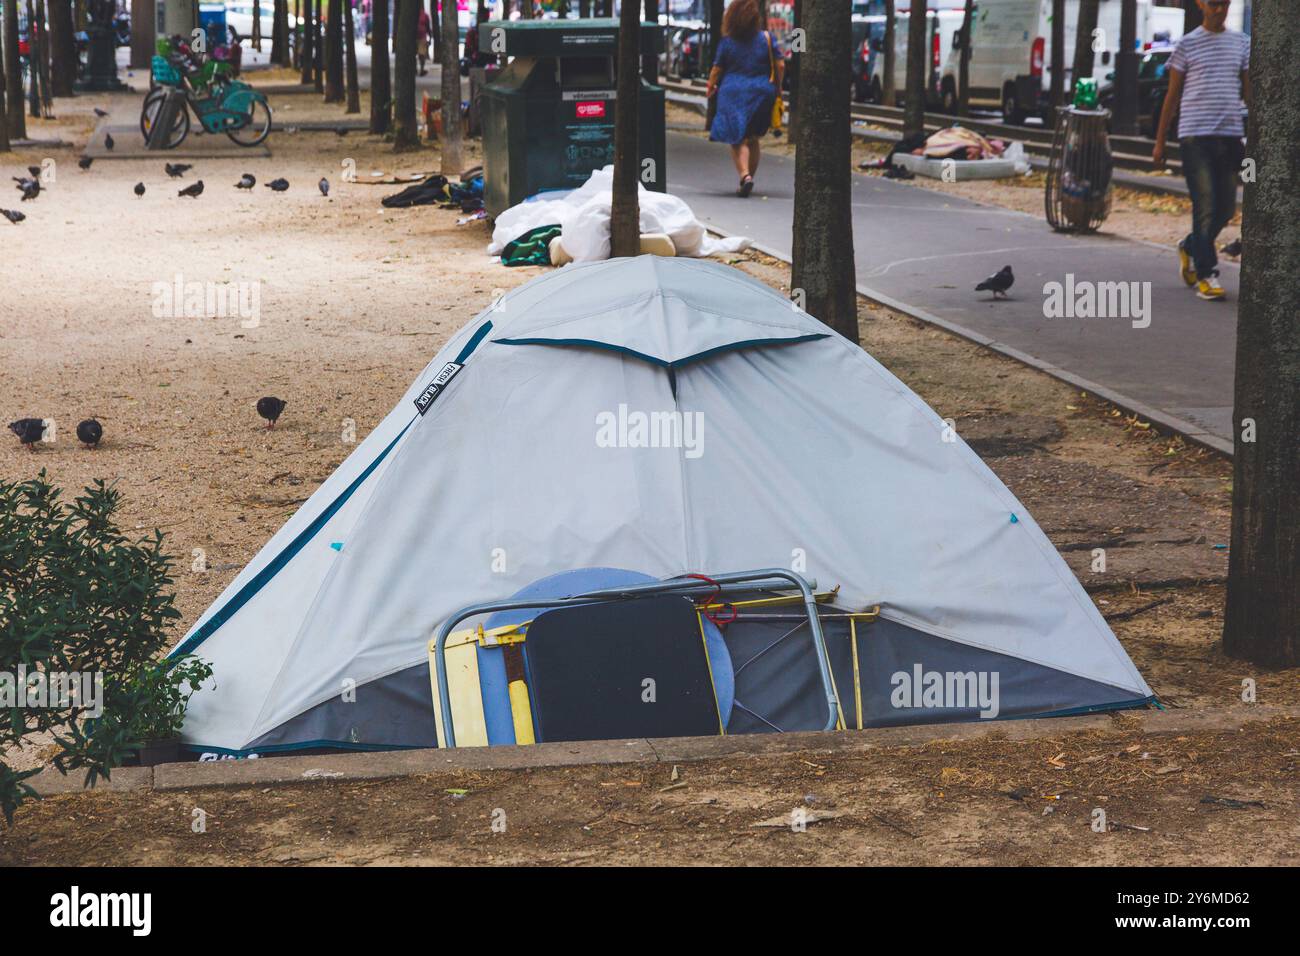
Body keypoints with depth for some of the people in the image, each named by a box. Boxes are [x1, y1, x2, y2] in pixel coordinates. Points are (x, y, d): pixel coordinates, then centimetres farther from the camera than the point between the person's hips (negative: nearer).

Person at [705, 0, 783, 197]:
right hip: (761, 92, 2)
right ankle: (748, 178, 19)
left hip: (733, 93, -2)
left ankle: (745, 175, -22)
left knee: (737, 139, -1)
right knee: (752, 138, 16)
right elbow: (780, 65, -2)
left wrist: (710, 87, 18)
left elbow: (716, 69, 0)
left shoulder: (727, 42, -5)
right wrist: (777, 87, 14)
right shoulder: (766, 38, -3)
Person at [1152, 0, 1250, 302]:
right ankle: (1207, 274, -3)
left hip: (1230, 135, 4)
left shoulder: (1241, 43, 12)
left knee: (1226, 209, 7)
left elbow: (1248, 91, 14)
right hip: (1195, 137, -4)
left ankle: (1190, 248, 32)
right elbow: (1172, 95, 6)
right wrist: (1160, 142, 4)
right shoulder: (1187, 45, 3)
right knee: (1205, 206, -8)